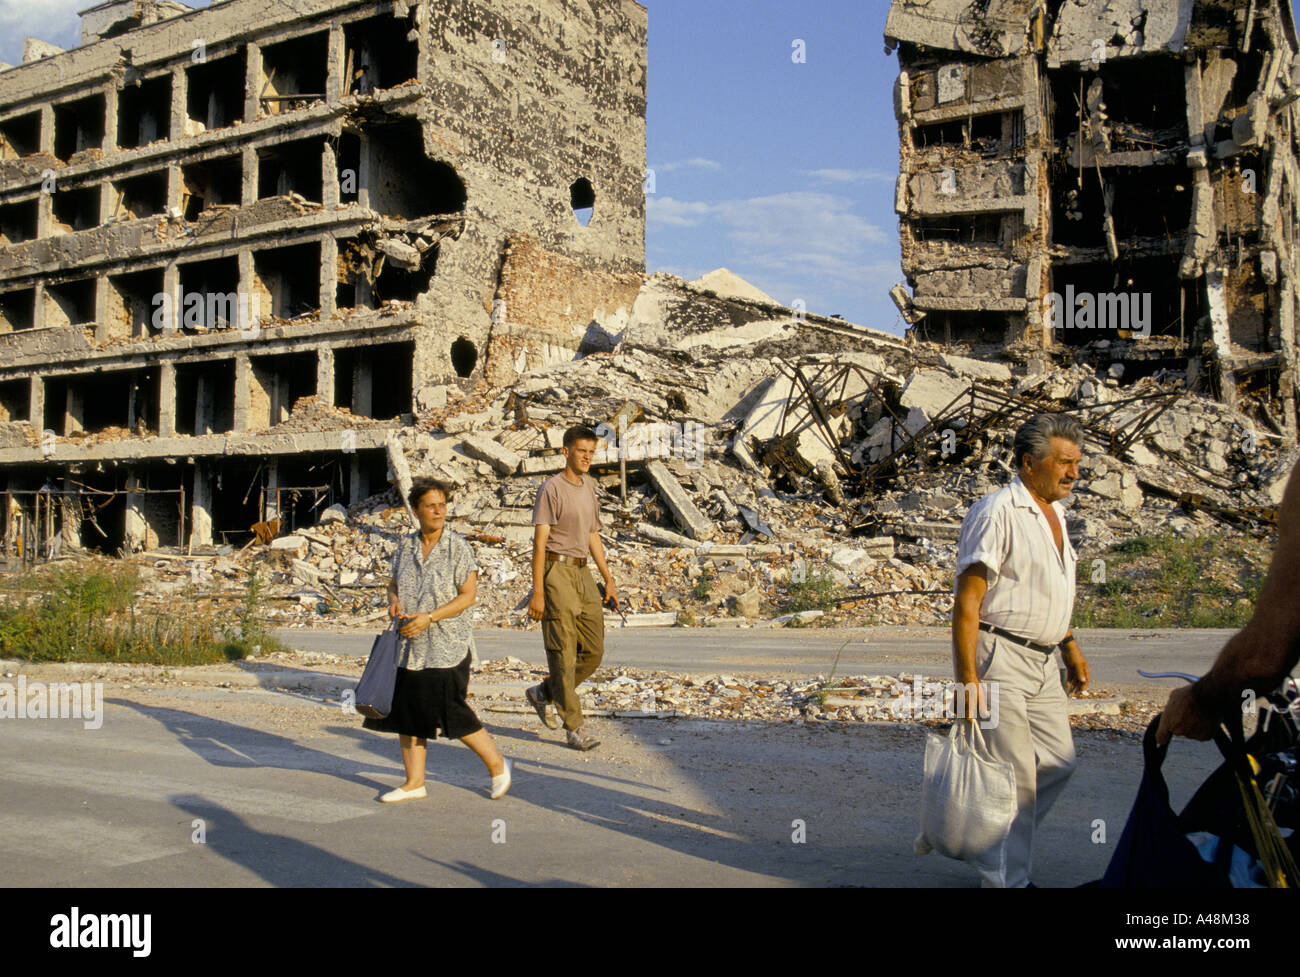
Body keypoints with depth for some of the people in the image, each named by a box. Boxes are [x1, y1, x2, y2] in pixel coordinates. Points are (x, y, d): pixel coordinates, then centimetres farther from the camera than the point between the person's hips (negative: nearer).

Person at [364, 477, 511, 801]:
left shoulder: (457, 547, -8)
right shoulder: (406, 546, 7)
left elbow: (468, 595, -11)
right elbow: (394, 582, 20)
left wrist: (429, 618, -19)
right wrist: (393, 600, -4)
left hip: (446, 645, -5)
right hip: (409, 647, 6)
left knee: (452, 713, -5)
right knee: (406, 712, 8)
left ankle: (496, 764, 17)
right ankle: (415, 783, 21)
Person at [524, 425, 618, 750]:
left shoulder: (589, 488, 16)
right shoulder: (552, 488, -8)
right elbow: (540, 542, -12)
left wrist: (608, 580, 21)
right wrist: (538, 592, -16)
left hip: (582, 572, 8)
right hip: (557, 569, -8)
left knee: (594, 650, 7)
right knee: (564, 653, -4)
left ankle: (543, 693, 25)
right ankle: (574, 727, 2)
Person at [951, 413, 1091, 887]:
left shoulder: (1054, 512, 14)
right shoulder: (997, 512, -15)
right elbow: (967, 601, -18)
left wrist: (1070, 646, 27)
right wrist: (969, 679, -22)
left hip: (1041, 661, 9)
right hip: (998, 656, -9)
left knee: (1058, 760, 12)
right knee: (1013, 775, -4)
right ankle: (1006, 879, 10)